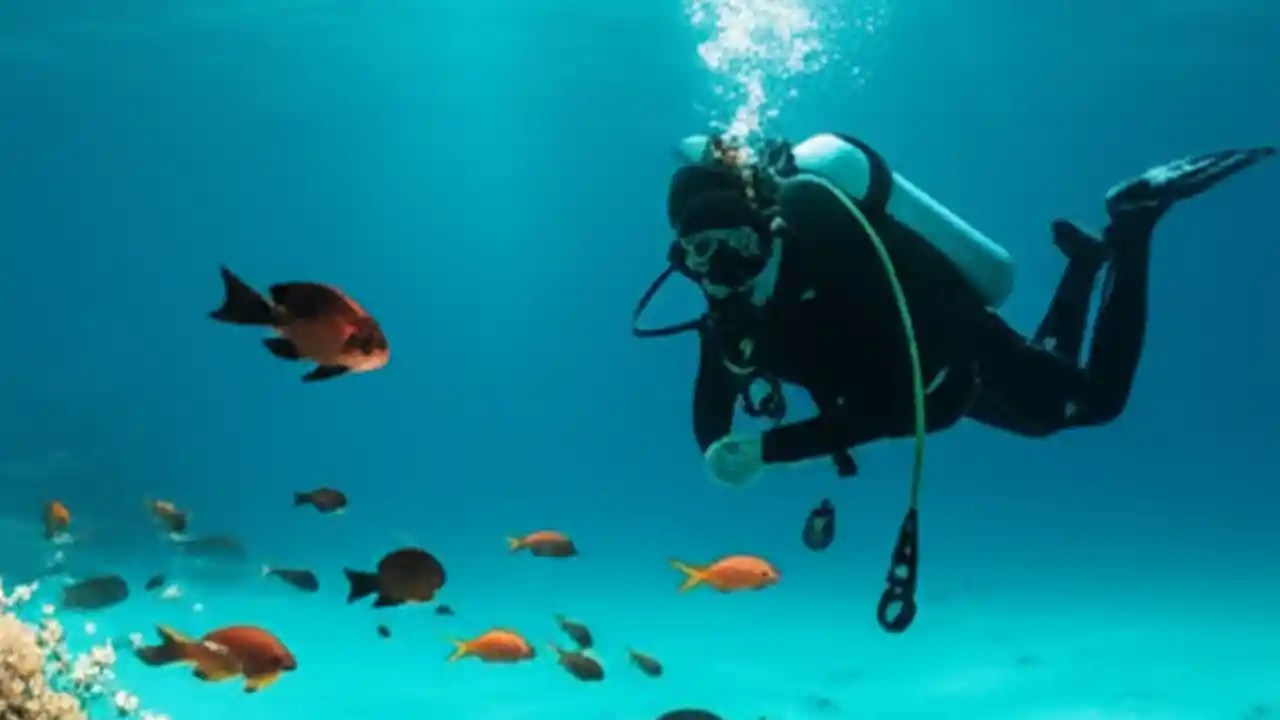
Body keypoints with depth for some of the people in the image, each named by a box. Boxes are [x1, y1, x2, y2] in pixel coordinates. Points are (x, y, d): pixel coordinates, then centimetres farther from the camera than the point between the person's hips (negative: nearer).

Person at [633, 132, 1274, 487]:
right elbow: (711, 406, -13)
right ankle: (1088, 259, 42)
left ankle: (1132, 223, 24)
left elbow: (886, 407, -46)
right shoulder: (731, 298, -22)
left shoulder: (834, 257, -43)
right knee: (1046, 420, 31)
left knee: (1093, 399, 19)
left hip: (966, 357, -6)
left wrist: (768, 449, -49)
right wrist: (718, 450, -36)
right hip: (893, 382, 7)